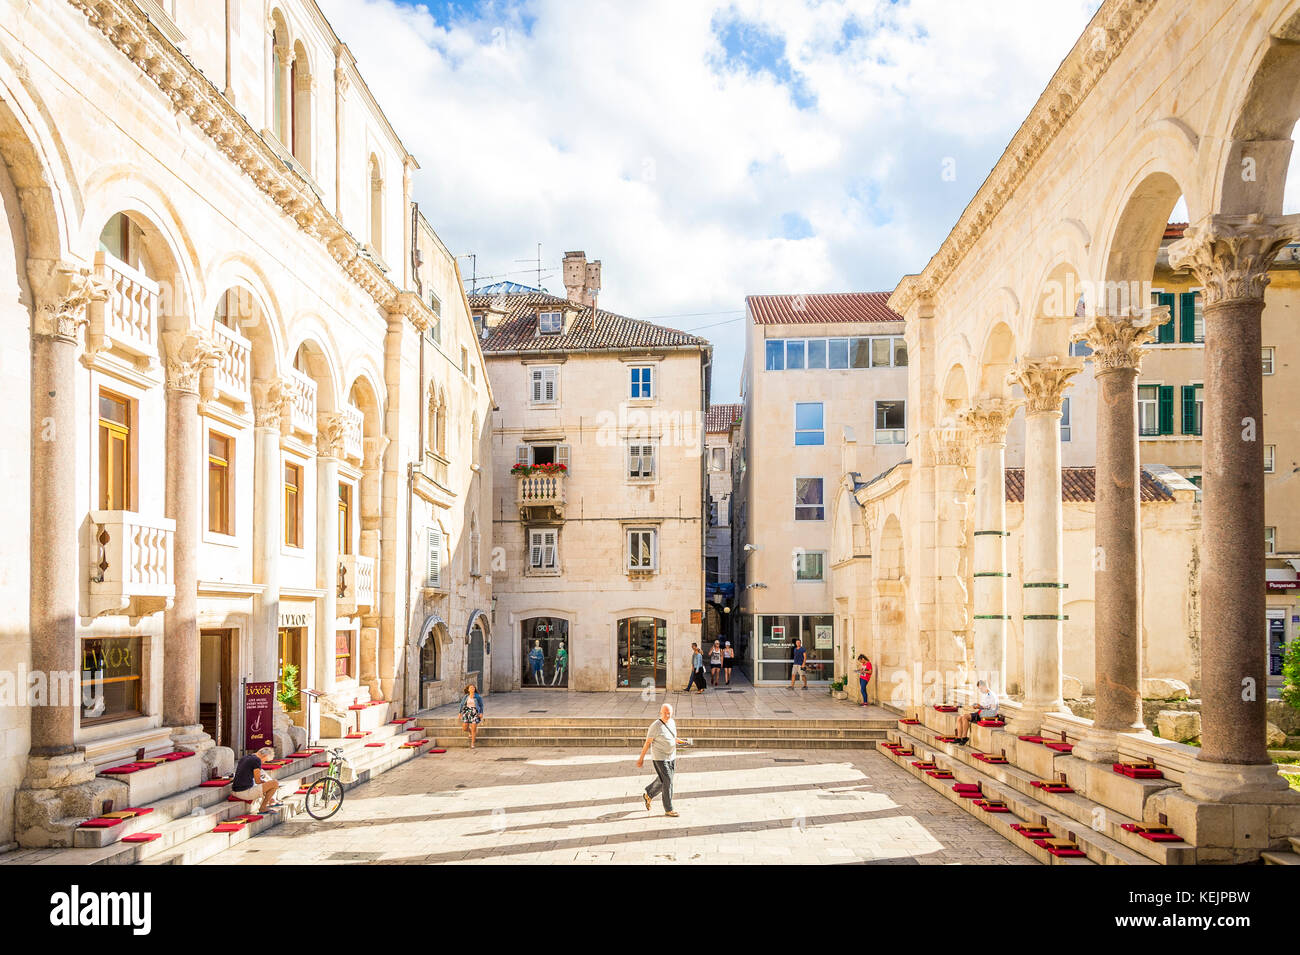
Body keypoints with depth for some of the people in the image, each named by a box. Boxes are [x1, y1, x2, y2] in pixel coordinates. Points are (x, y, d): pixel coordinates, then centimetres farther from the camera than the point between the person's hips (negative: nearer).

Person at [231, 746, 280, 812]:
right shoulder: (257, 760, -12)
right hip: (245, 793, -9)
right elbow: (258, 781, -10)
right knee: (275, 783, -3)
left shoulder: (244, 757, 14)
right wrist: (266, 782, 10)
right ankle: (263, 807, 8)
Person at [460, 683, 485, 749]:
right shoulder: (465, 697, 3)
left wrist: (481, 713, -6)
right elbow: (462, 705, 10)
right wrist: (460, 713, 5)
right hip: (467, 713, 2)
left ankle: (472, 744, 2)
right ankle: (470, 732, 35)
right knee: (465, 728, -1)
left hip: (475, 713, -2)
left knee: (474, 729, -7)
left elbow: (481, 705, 4)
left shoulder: (478, 697, -2)